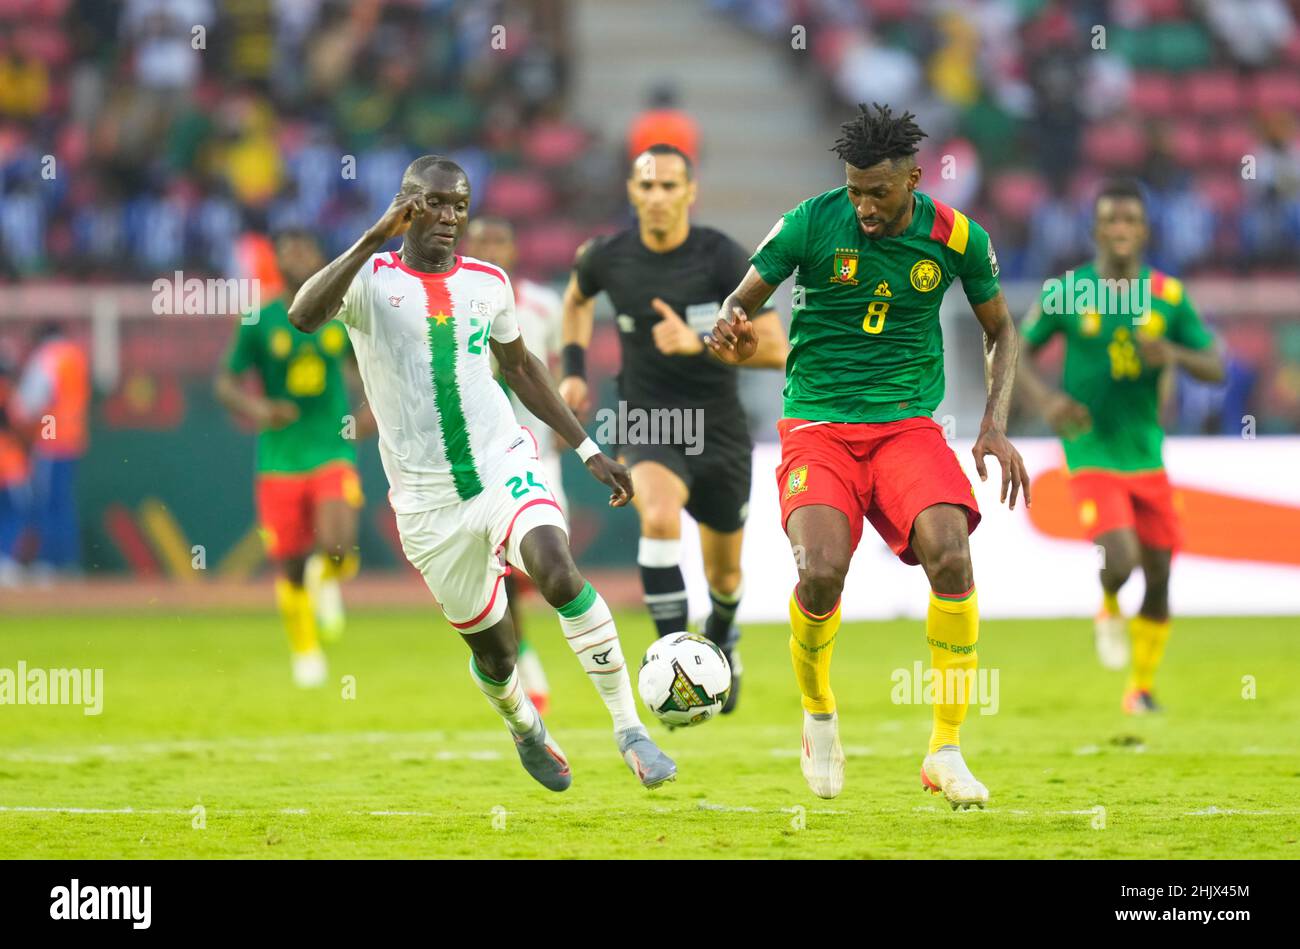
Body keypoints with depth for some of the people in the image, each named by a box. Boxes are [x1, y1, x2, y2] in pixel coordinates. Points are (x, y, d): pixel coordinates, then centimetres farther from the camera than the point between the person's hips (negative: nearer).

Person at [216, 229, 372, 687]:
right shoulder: (260, 322, -3)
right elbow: (225, 381, 1)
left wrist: (372, 410, 0)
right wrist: (255, 408, -18)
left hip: (333, 452, 0)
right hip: (281, 459, 0)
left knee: (338, 547, -21)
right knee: (290, 567, 2)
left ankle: (328, 574, 17)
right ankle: (305, 650, 26)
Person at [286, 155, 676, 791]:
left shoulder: (488, 283, 6)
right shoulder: (373, 279, -7)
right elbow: (304, 316, -28)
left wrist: (586, 449, 18)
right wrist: (374, 239, -34)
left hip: (504, 465, 1)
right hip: (428, 500, -1)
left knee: (558, 572, -28)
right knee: (493, 650, 7)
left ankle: (628, 727, -20)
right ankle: (525, 728, 42)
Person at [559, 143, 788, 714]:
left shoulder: (724, 259, -14)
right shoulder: (609, 258, -5)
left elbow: (776, 349, -17)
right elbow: (577, 298, 21)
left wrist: (699, 343, -29)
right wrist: (574, 370, 10)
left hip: (718, 430, 0)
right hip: (646, 426, 0)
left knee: (724, 574, 16)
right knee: (659, 517, -34)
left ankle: (721, 636, 52)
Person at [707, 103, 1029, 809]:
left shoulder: (956, 237, 0)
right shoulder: (812, 222, -5)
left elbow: (1000, 331, 15)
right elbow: (740, 303, 3)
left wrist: (996, 424, 0)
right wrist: (729, 334, -22)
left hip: (908, 426, 1)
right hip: (818, 427, -1)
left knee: (951, 558, -25)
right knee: (821, 571, -26)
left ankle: (946, 750, -12)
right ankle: (818, 714, 7)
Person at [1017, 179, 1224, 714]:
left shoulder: (1168, 297, 1)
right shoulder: (1067, 292, -5)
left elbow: (1215, 368, 3)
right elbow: (1018, 352, 4)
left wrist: (1175, 355, -18)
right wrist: (1044, 398, -15)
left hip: (1146, 455, 3)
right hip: (1091, 454, -3)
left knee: (1158, 577, 4)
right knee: (1120, 560, -22)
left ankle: (1142, 688, 24)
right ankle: (1109, 610, 15)